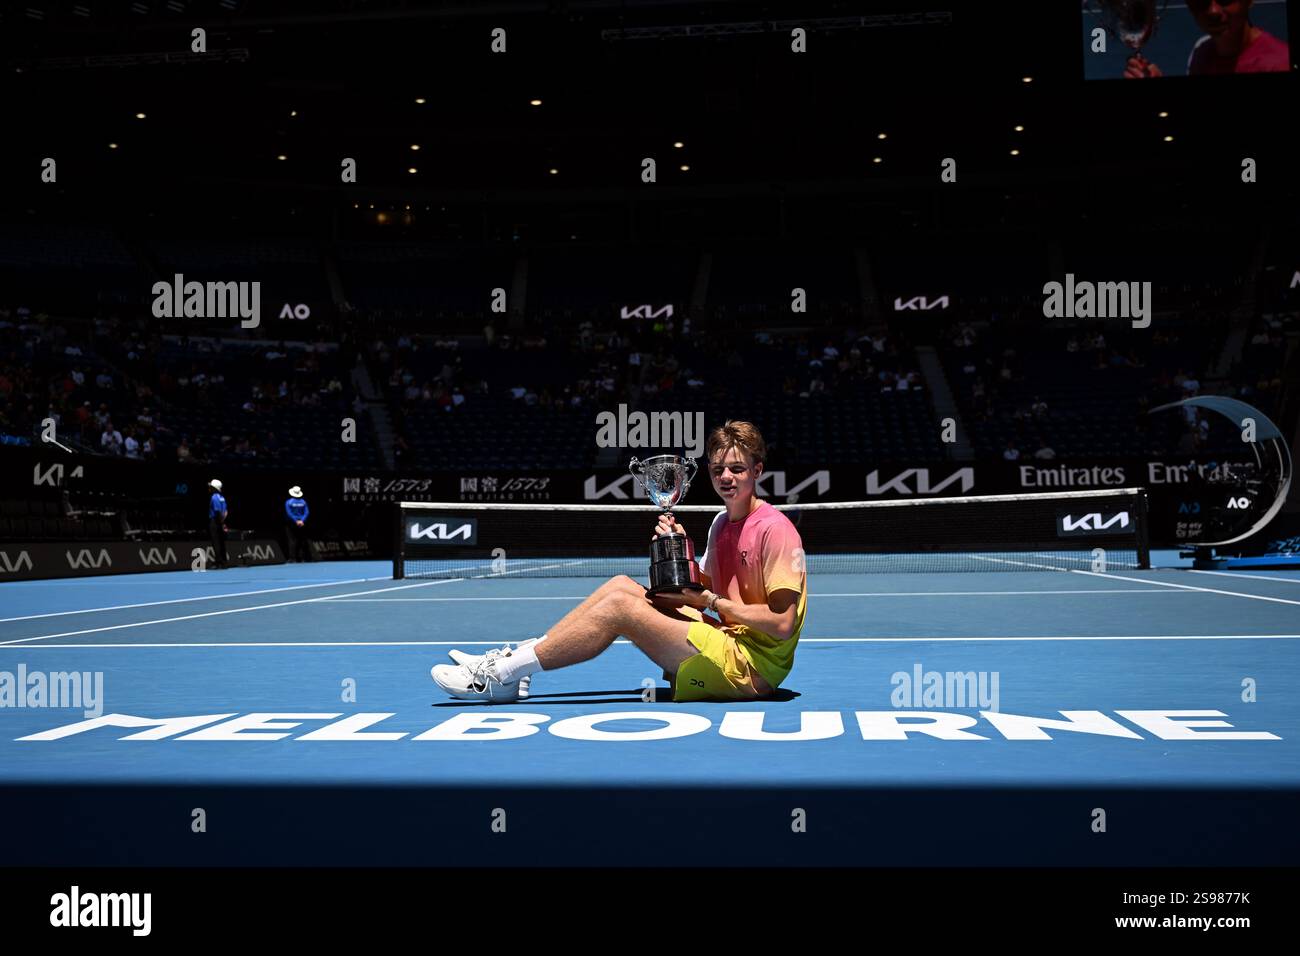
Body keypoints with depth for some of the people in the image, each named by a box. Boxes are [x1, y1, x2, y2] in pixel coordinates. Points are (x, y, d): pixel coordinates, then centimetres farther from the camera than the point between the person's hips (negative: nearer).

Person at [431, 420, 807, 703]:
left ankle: (503, 673, -11)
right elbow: (703, 590, 18)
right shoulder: (721, 524, 14)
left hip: (749, 668, -9)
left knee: (618, 605, -17)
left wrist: (712, 601, -15)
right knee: (621, 585, 2)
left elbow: (782, 623, -20)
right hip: (726, 648, 9)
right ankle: (513, 659, -3)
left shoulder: (774, 529, -14)